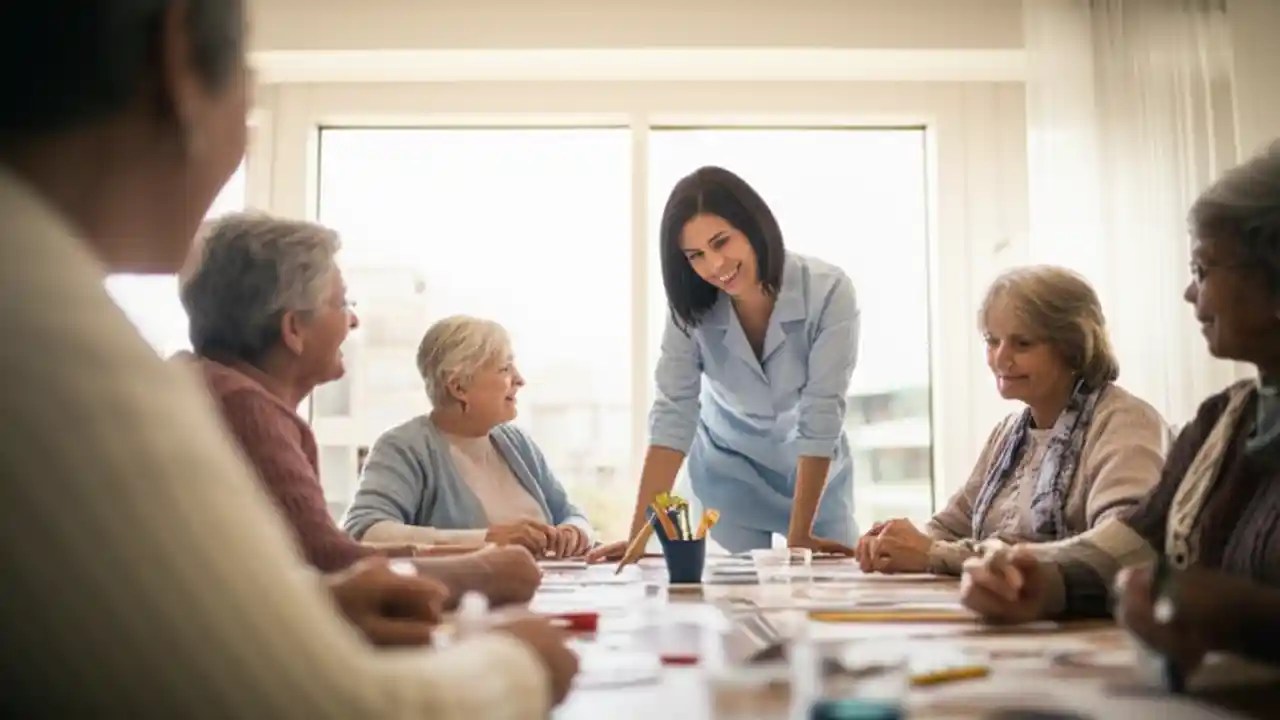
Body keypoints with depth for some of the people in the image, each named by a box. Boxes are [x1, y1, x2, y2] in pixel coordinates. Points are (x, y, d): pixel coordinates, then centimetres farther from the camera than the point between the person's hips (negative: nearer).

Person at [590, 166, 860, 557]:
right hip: (730, 469, 1)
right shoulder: (691, 306, -20)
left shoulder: (828, 292, -27)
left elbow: (821, 414, -26)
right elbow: (673, 413, -23)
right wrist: (638, 533, -30)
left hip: (816, 470, 0)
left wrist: (799, 535, -25)